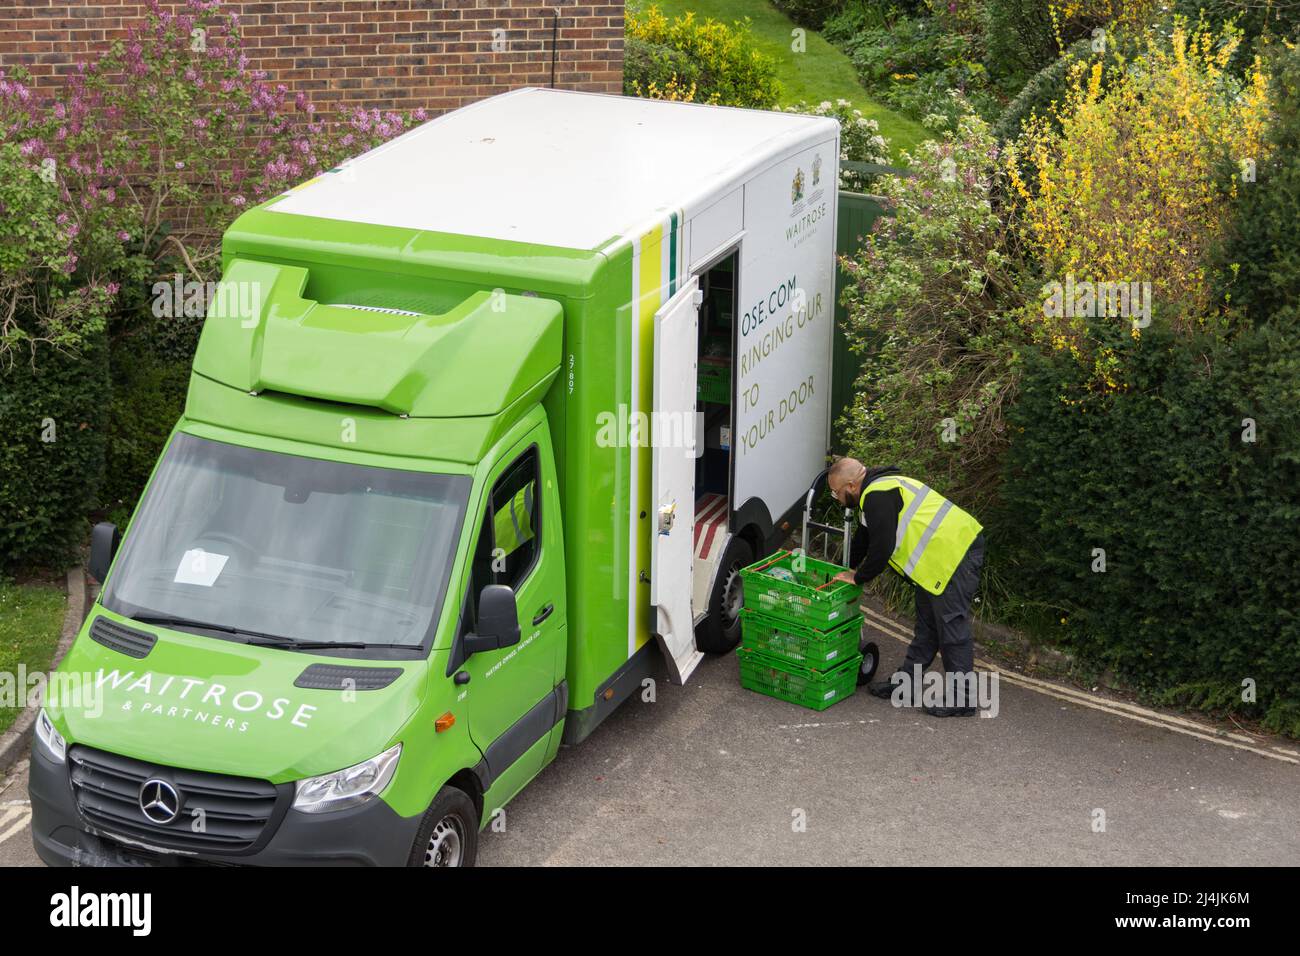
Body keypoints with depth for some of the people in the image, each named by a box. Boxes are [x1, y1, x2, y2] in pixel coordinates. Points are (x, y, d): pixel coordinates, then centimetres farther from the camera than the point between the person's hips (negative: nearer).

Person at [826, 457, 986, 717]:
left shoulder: (878, 497, -17)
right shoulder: (877, 489, 19)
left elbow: (882, 548, -19)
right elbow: (863, 540, 31)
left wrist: (858, 578, -4)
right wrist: (844, 571, 35)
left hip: (955, 553, -11)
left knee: (952, 625, -7)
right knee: (926, 623, 17)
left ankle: (962, 698, -4)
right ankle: (905, 680, 27)